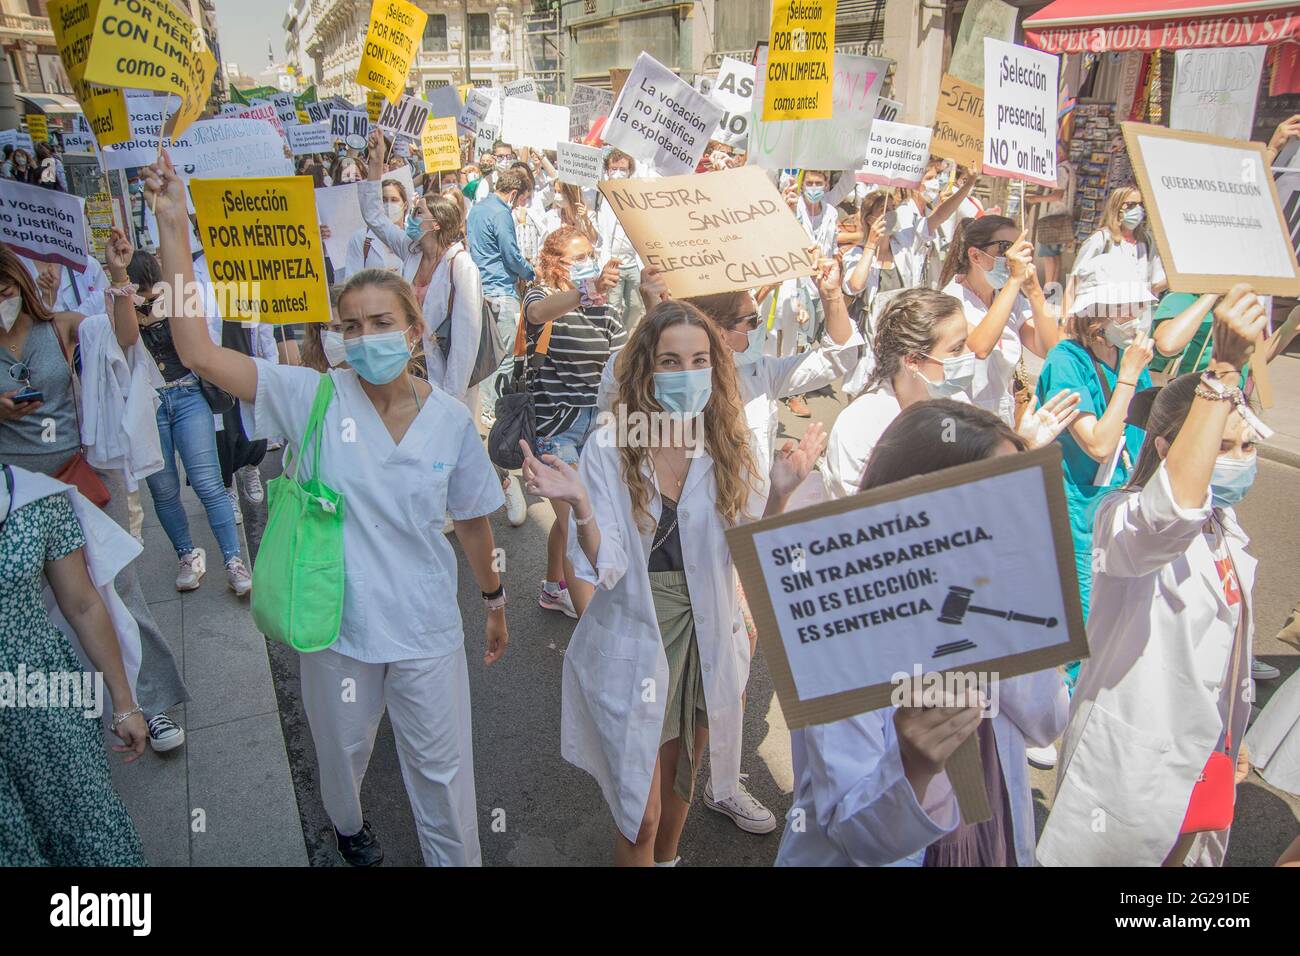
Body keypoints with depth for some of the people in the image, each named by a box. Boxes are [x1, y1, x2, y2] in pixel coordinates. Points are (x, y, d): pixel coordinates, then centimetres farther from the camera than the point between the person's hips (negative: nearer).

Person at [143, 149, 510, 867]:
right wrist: (173, 227, -26)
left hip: (427, 632, 0)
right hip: (337, 628, 1)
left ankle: (455, 860, 41)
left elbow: (471, 519, 3)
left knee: (443, 769, 14)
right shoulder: (316, 398, -13)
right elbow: (199, 354, -22)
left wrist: (493, 599, 13)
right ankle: (348, 825, 60)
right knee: (343, 754, 27)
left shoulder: (451, 420, -9)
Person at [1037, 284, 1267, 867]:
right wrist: (1224, 369, -51)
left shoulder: (1226, 529, 6)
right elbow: (1172, 510, -48)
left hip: (1205, 770, 8)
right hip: (1132, 772, -8)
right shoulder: (1122, 518, -21)